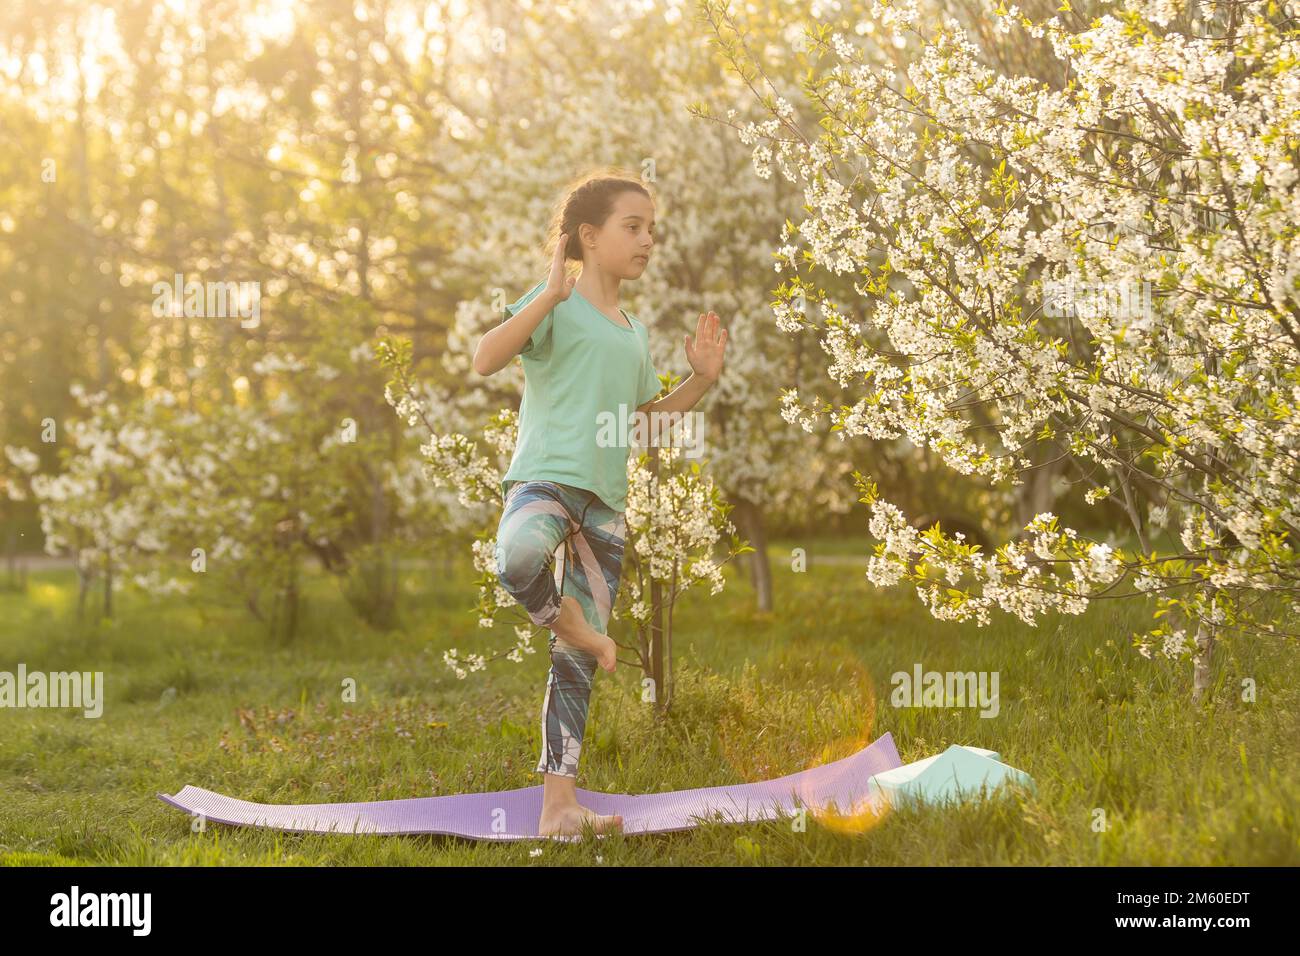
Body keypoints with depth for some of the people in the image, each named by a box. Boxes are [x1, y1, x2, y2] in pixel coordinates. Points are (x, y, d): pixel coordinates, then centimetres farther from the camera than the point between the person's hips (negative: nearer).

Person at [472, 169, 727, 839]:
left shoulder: (635, 333, 20)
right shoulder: (556, 304, -3)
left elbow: (646, 421, 29)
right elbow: (485, 360, -18)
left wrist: (702, 382, 15)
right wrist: (549, 295, -25)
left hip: (605, 500, 7)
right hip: (544, 475, -7)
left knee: (579, 661, 6)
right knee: (519, 557, -42)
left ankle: (559, 803, 9)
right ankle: (564, 621, -9)